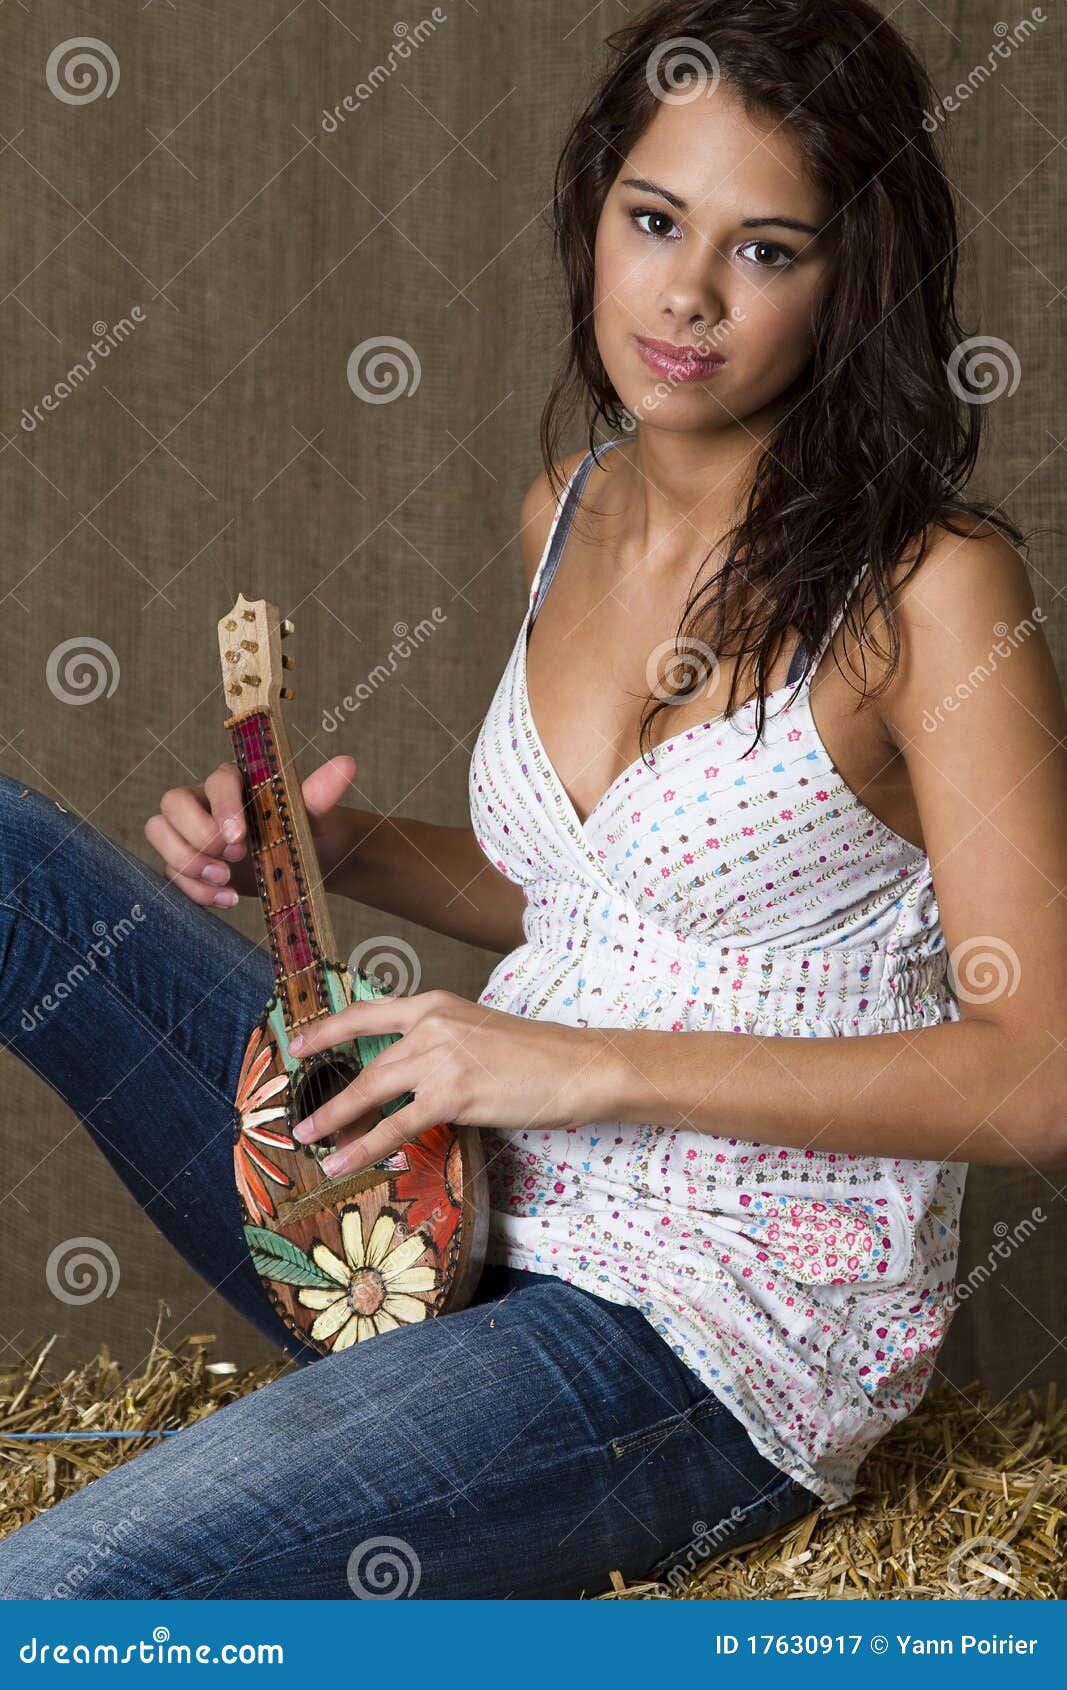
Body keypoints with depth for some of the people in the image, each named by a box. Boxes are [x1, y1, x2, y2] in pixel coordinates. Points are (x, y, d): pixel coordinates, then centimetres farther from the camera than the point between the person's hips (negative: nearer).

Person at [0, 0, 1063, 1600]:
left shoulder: (926, 586, -13)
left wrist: (589, 1065, -20)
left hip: (712, 1336, -7)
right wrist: (340, 853, 4)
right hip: (466, 1212, 7)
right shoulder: (571, 512, 8)